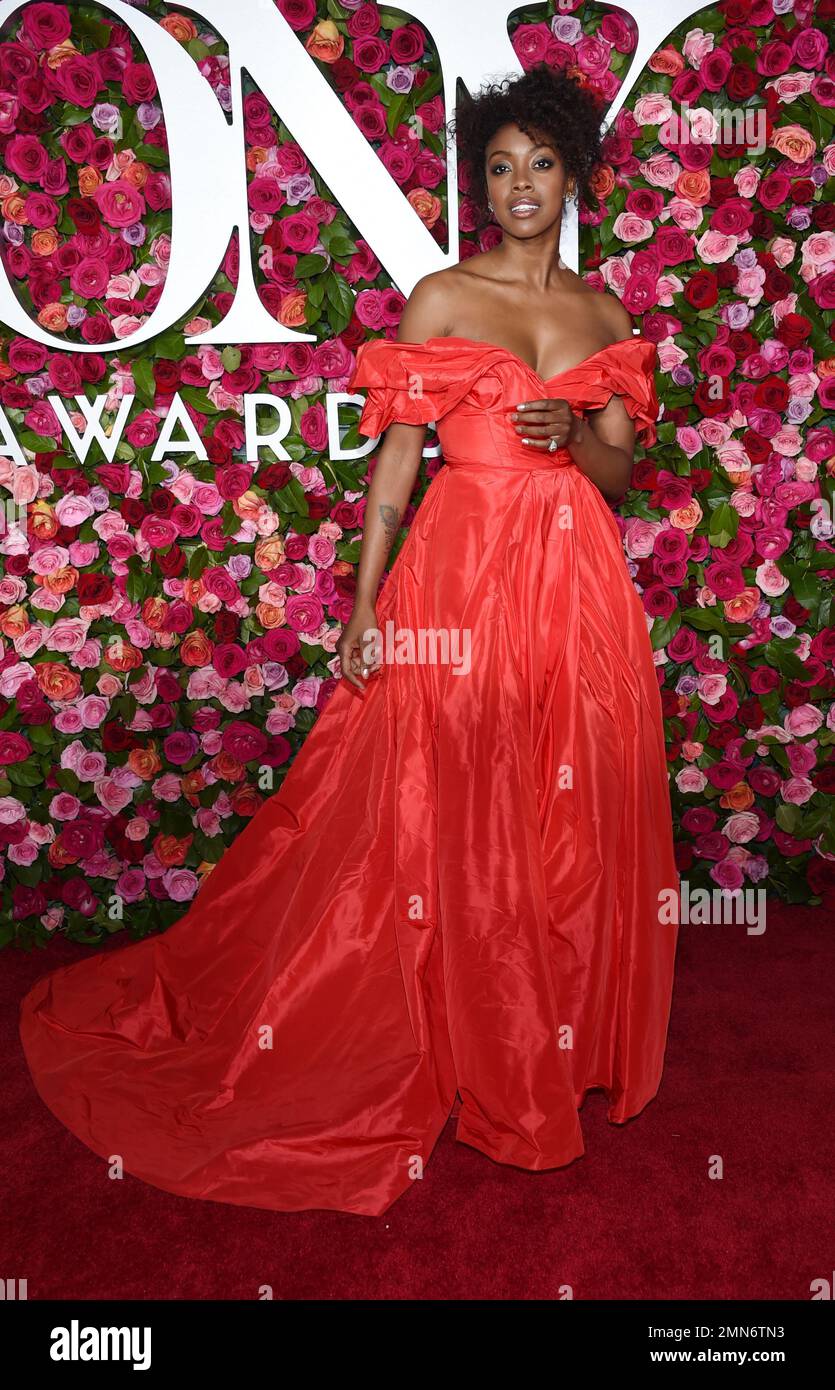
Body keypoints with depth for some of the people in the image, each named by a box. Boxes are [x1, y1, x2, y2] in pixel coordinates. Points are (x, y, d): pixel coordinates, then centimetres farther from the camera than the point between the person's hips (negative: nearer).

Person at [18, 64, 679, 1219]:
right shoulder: (439, 298, 3)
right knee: (449, 815, 1)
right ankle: (453, 1044, 22)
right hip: (462, 579, -3)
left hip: (579, 586, 4)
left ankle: (561, 1034, 29)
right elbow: (397, 455, -2)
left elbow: (621, 476, 13)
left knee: (573, 821, 8)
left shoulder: (606, 318, 14)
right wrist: (366, 603, -8)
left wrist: (574, 435, -9)